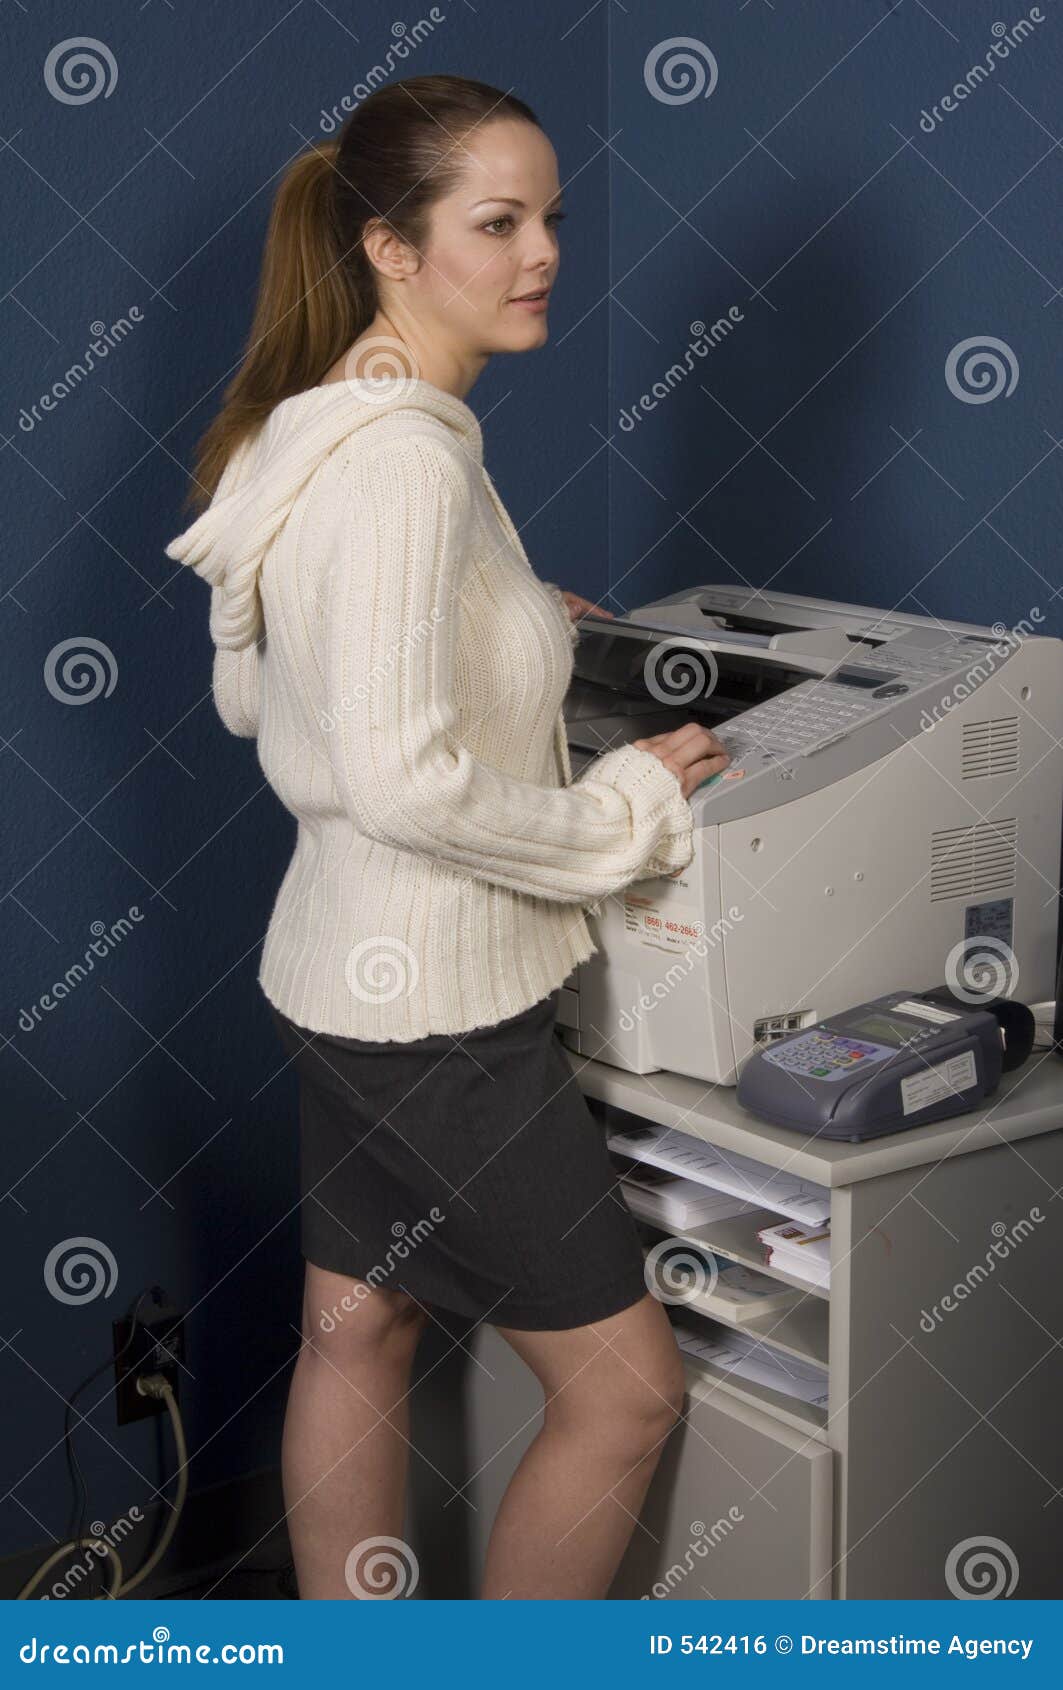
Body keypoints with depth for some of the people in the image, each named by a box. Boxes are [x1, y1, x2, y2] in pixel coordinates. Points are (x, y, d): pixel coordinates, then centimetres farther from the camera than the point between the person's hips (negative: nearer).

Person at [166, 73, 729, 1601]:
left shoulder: (312, 431, 7)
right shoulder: (404, 459, -25)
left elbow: (248, 690, 18)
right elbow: (406, 781, -32)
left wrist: (509, 625, 19)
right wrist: (619, 812, -18)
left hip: (346, 967, 10)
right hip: (435, 1000, -10)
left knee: (356, 1335, 19)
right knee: (627, 1385, 3)